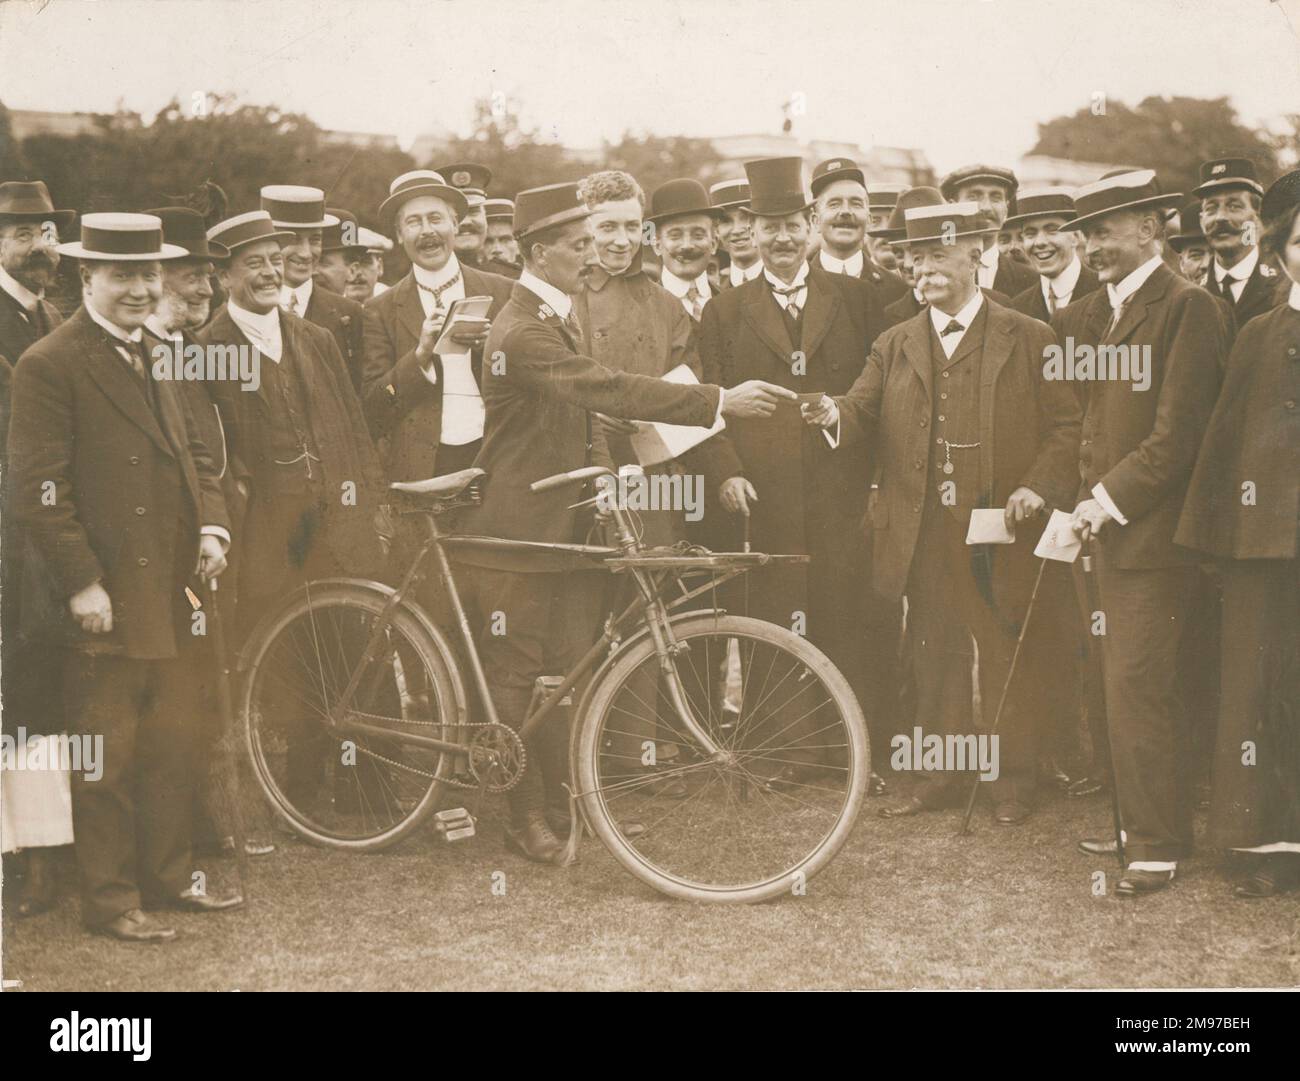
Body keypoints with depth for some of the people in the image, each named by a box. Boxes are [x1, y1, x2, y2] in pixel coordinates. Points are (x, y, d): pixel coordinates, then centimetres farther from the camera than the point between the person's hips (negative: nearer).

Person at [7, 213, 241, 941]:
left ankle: (168, 876, 29)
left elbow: (194, 454, 19)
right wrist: (82, 583, -17)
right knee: (109, 757, 3)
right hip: (106, 601, -7)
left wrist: (214, 525, 1)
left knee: (171, 745, 15)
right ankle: (111, 900, 14)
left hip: (172, 595, 8)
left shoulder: (161, 358, 15)